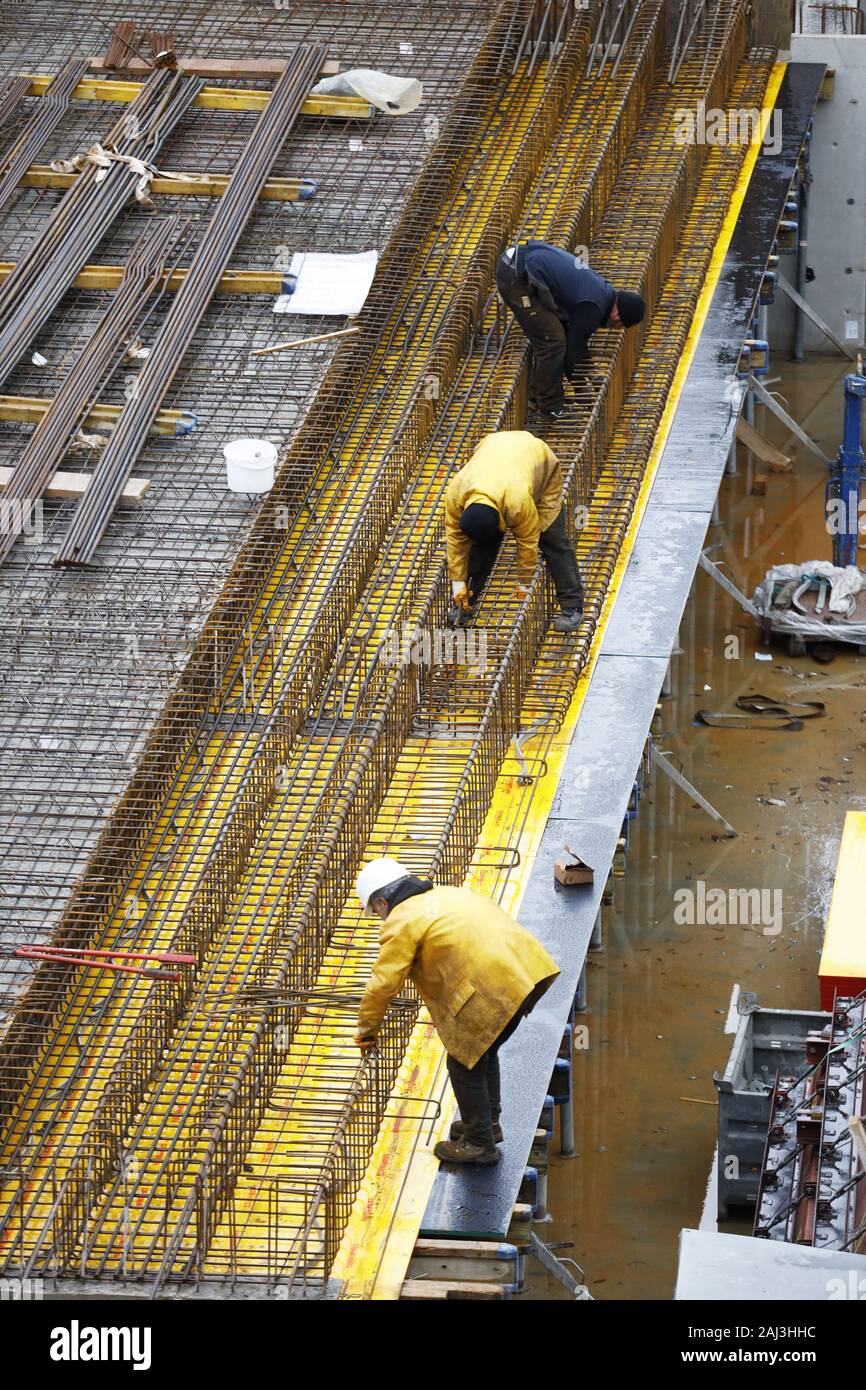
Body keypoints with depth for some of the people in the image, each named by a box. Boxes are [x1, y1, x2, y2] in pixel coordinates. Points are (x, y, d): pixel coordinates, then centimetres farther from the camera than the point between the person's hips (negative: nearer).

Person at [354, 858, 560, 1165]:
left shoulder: (402, 921, -1)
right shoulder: (446, 895, 26)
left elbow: (384, 982, -3)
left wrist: (366, 1028, 10)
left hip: (494, 988, -9)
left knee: (464, 1062, 8)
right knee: (482, 1050, 28)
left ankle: (479, 1144, 18)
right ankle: (489, 1122, 42)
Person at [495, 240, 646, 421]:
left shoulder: (600, 287, 16)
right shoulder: (592, 309, -13)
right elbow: (573, 350, -4)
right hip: (516, 277, -10)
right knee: (552, 340, -7)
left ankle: (538, 393, 30)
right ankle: (551, 409, 3)